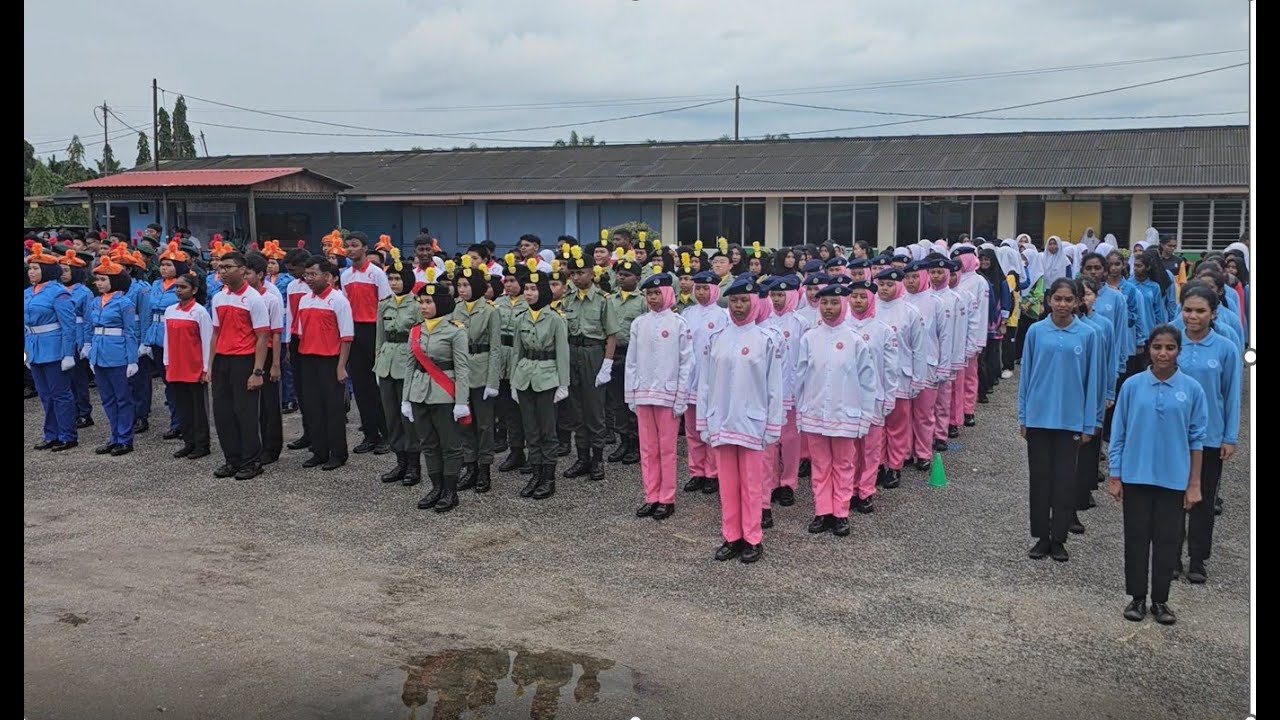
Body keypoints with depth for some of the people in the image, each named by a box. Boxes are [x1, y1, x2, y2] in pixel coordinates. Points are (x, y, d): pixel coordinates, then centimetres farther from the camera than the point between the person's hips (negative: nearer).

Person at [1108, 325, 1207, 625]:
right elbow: (1118, 433, 1)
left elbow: (1196, 439, 0)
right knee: (1136, 538, 8)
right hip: (1136, 476, 0)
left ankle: (1160, 601, 22)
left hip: (1173, 479, 0)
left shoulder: (1192, 389, -3)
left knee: (1167, 540, 9)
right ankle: (1137, 598, 21)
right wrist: (1115, 476, -1)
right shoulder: (1132, 385, -3)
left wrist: (1194, 484, -1)